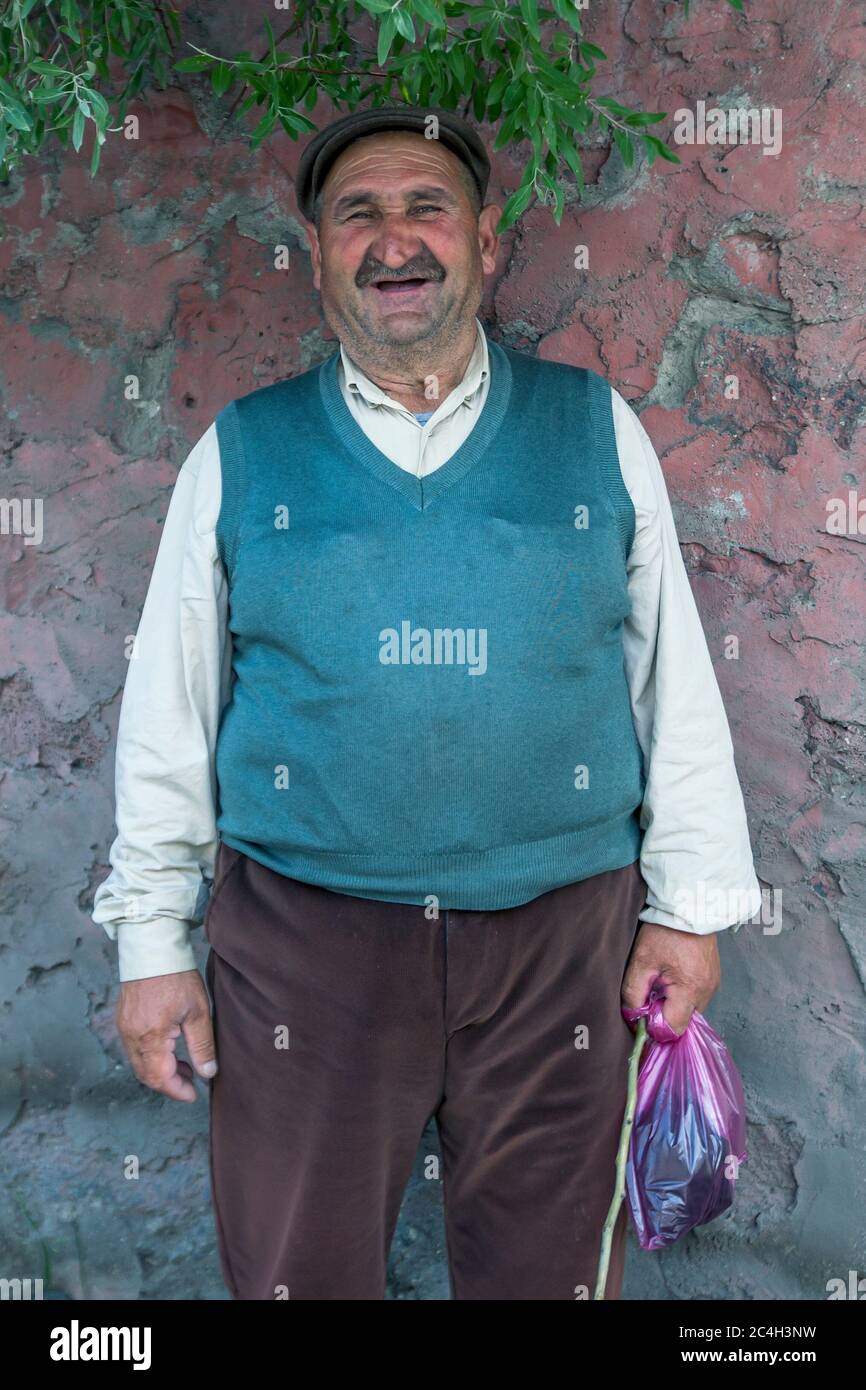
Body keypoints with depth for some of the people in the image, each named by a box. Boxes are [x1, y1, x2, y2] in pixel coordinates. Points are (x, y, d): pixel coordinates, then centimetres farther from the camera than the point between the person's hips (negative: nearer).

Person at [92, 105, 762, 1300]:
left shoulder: (599, 433, 4)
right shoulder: (239, 454, 3)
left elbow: (677, 676, 5)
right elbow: (169, 711, 4)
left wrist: (690, 904, 4)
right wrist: (152, 942, 3)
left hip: (561, 938, 1)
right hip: (301, 939, 0)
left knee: (551, 1270, 16)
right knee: (298, 1272, 14)